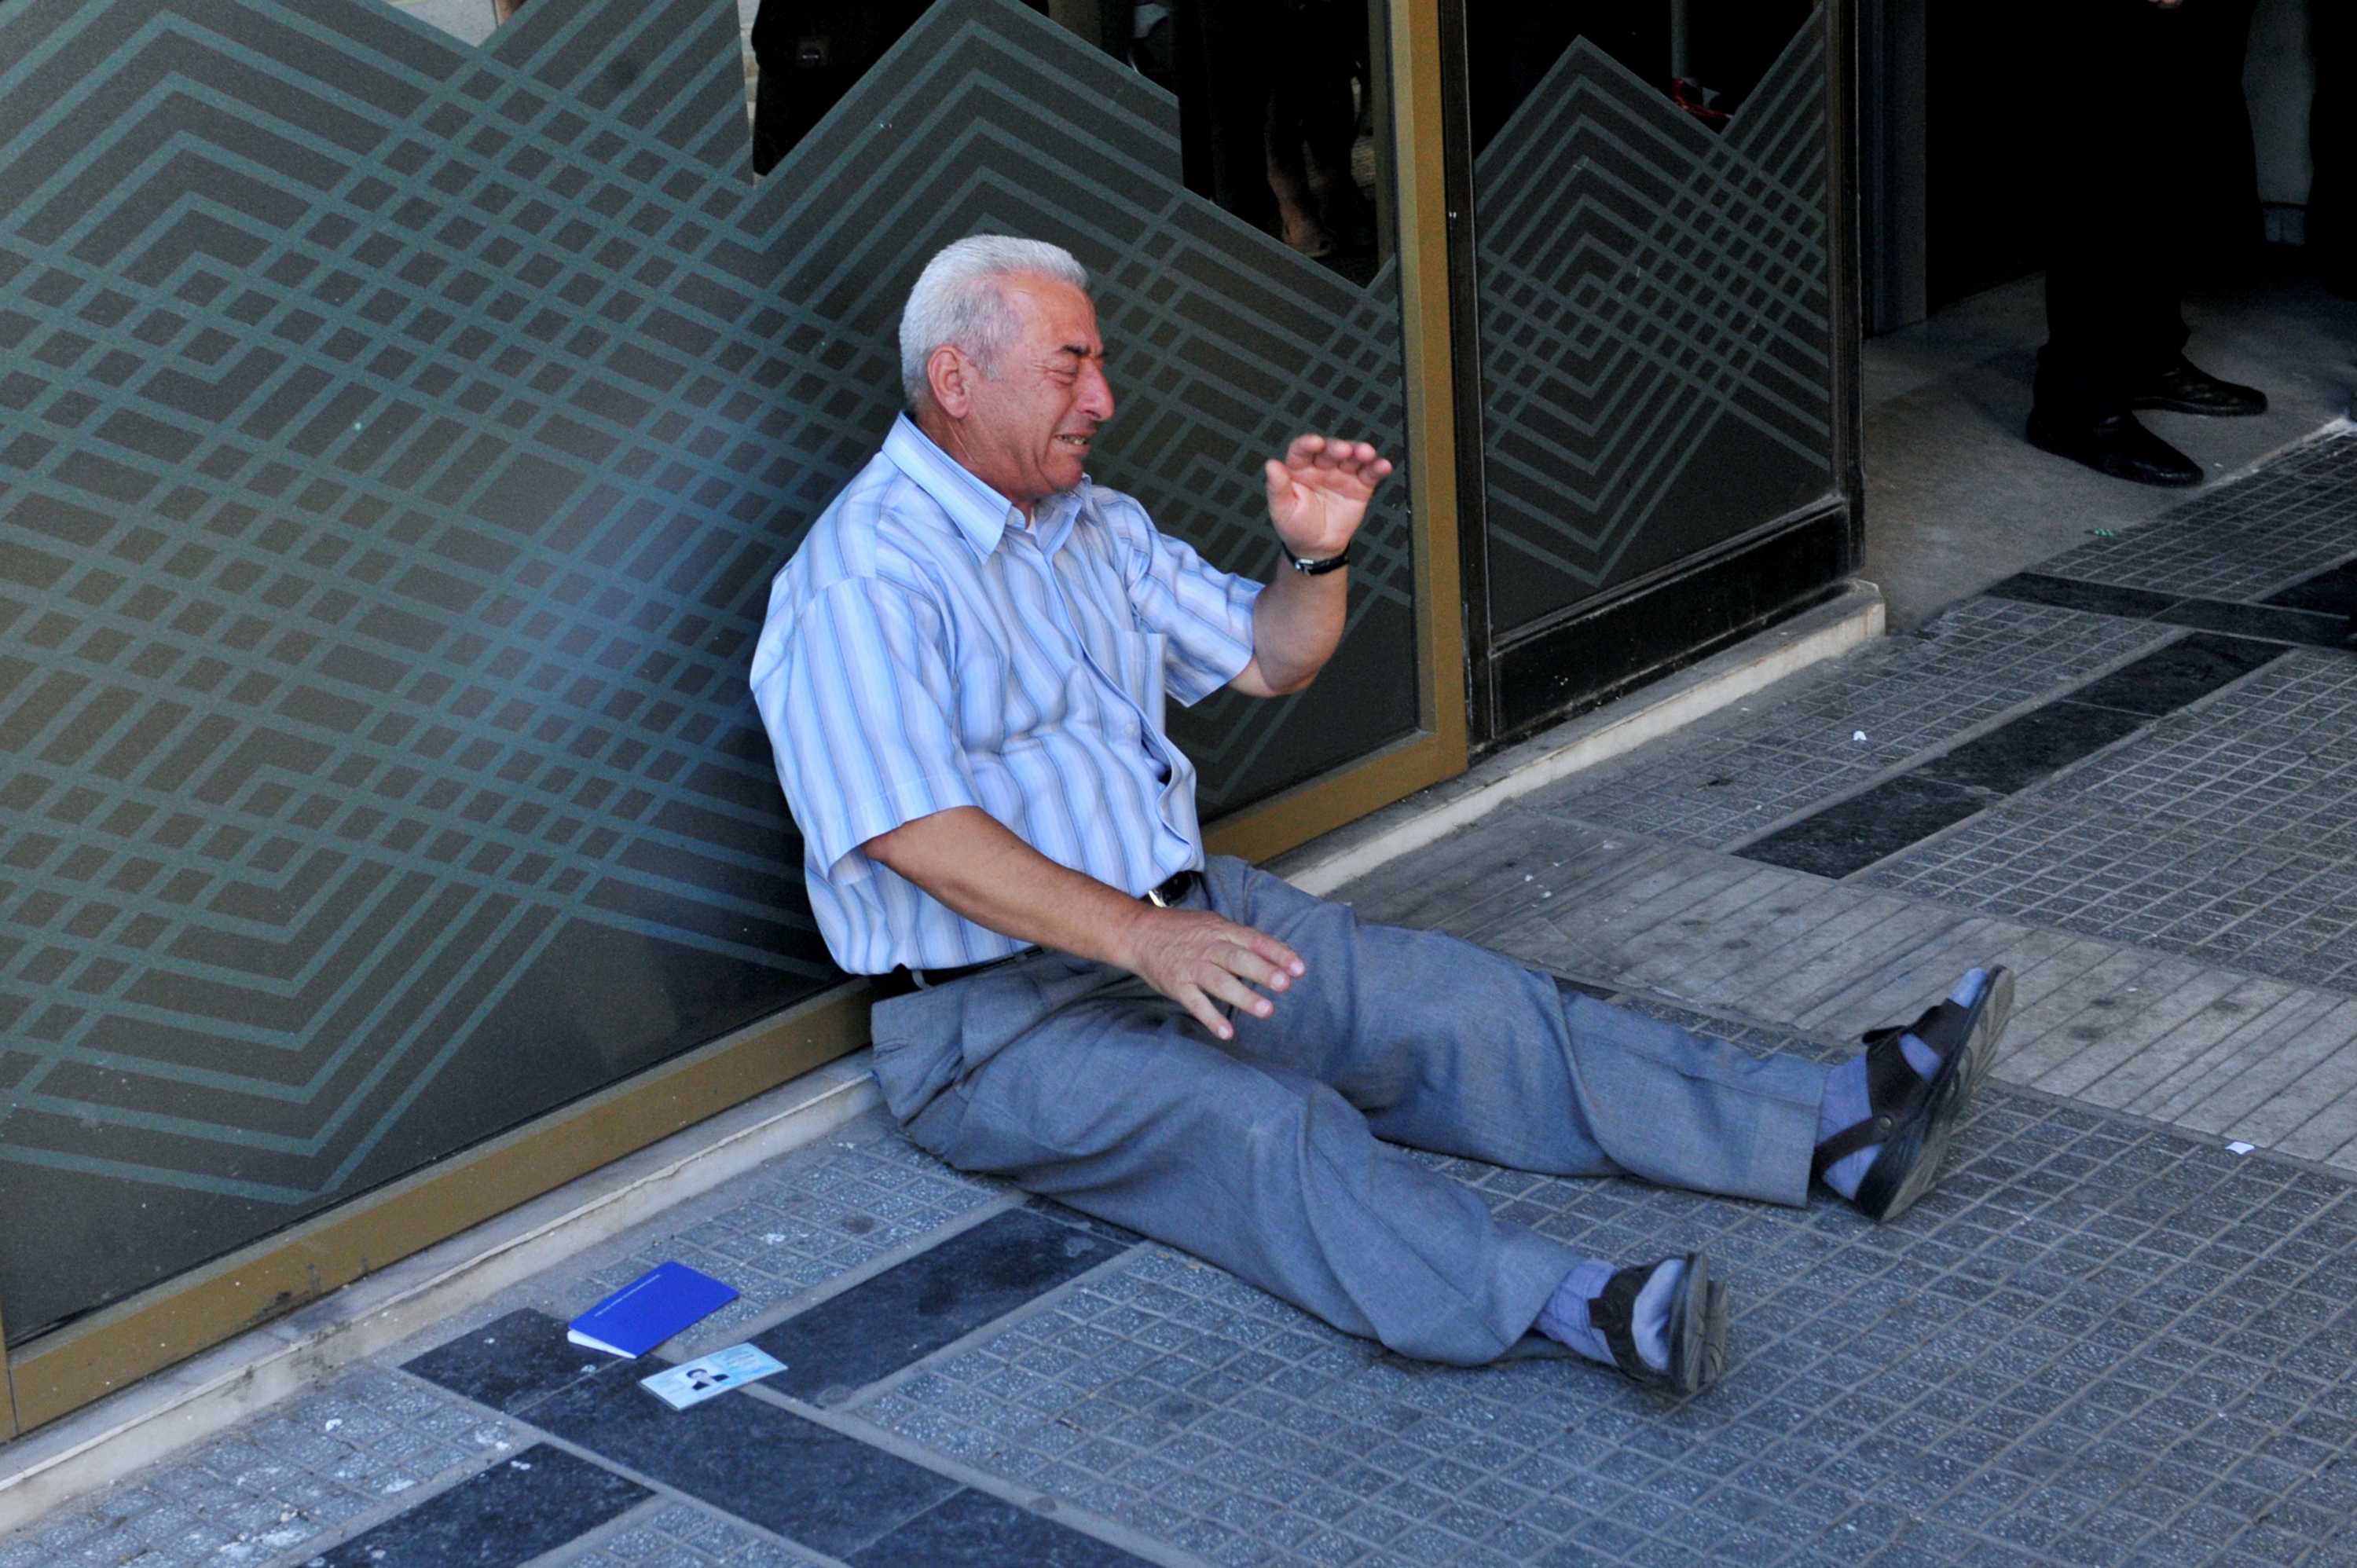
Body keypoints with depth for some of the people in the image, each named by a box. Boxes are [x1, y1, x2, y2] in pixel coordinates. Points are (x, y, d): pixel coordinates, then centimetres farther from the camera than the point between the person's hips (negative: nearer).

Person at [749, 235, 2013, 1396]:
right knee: (1260, 1127, -33)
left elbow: (1270, 660, 21)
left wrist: (1319, 553, -1)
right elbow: (913, 832, -25)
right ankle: (1565, 1308, -55)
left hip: (1188, 922, 8)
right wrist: (1136, 934, -33)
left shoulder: (1092, 527, 14)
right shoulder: (866, 577, -15)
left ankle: (1836, 1126, -15)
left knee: (1460, 1007, -9)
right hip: (997, 1016, -8)